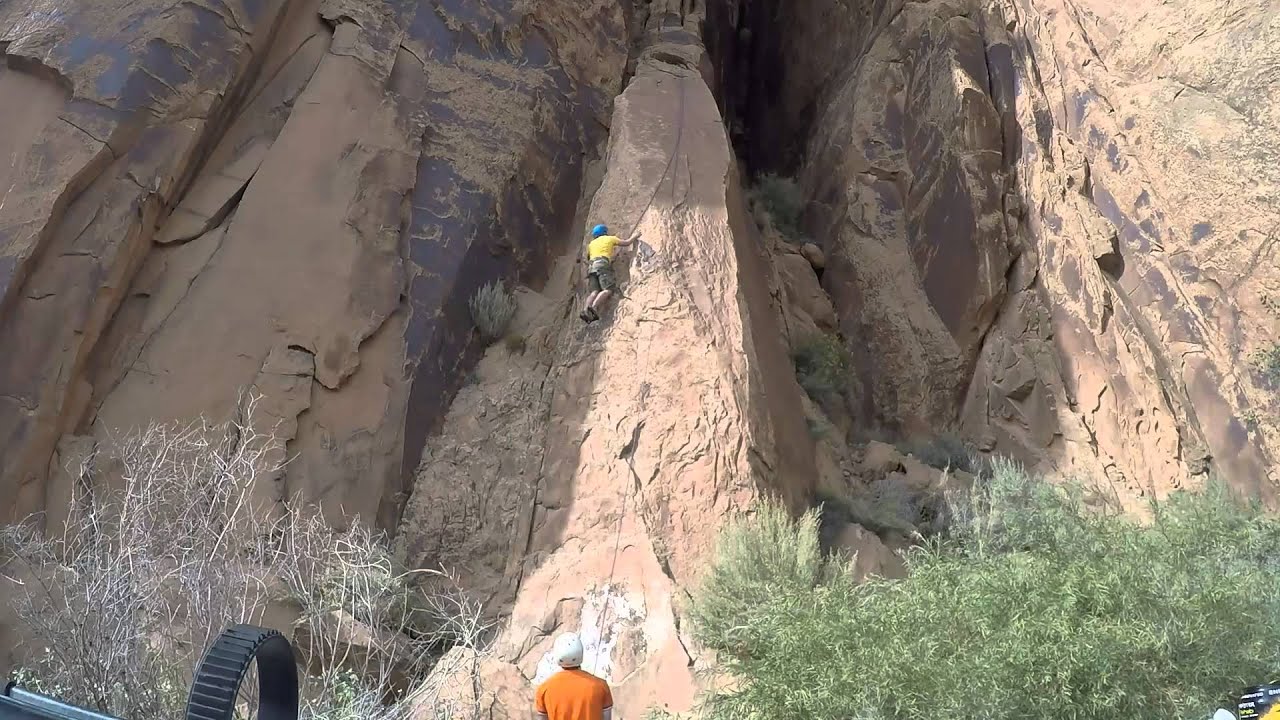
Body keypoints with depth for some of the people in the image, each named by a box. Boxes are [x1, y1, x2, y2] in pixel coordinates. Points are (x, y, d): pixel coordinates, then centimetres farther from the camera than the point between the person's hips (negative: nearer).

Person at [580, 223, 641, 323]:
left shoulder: (591, 244, 32)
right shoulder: (610, 239, 21)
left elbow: (588, 258, 43)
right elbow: (627, 243, 24)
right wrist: (635, 236, 41)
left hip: (591, 267, 5)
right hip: (602, 265, -5)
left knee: (595, 291, -8)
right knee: (608, 289, -19)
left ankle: (585, 310, -34)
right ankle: (594, 307, -43)